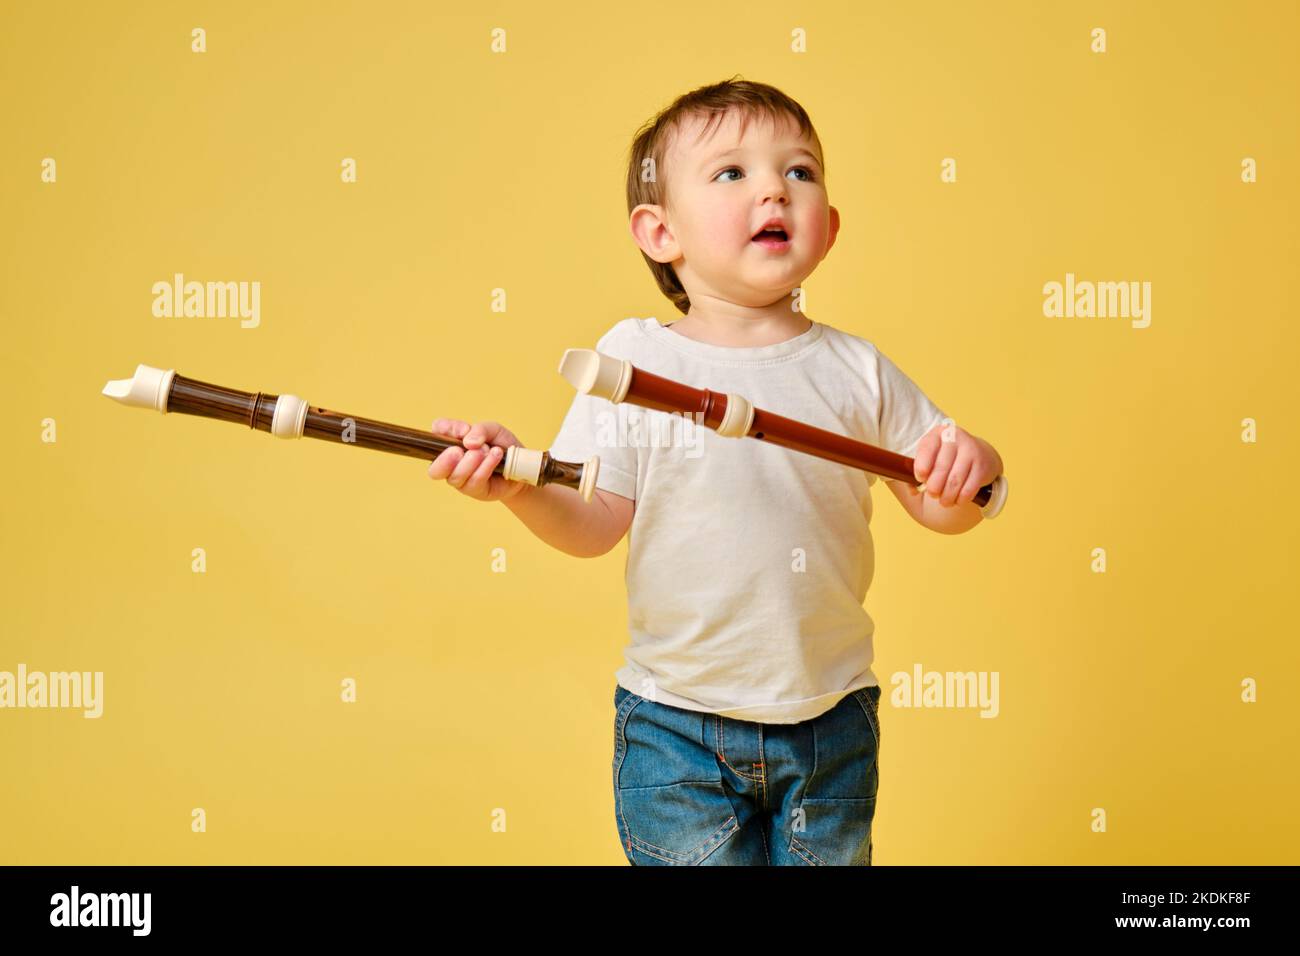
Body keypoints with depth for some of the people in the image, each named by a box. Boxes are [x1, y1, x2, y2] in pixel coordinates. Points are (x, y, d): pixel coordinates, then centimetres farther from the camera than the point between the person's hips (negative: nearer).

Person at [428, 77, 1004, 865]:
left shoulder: (856, 370, -3)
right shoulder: (632, 358, -7)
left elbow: (942, 510, 4)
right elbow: (594, 525, -8)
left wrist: (969, 465, -17)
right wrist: (521, 482, -26)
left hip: (831, 718, 2)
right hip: (676, 727, -2)